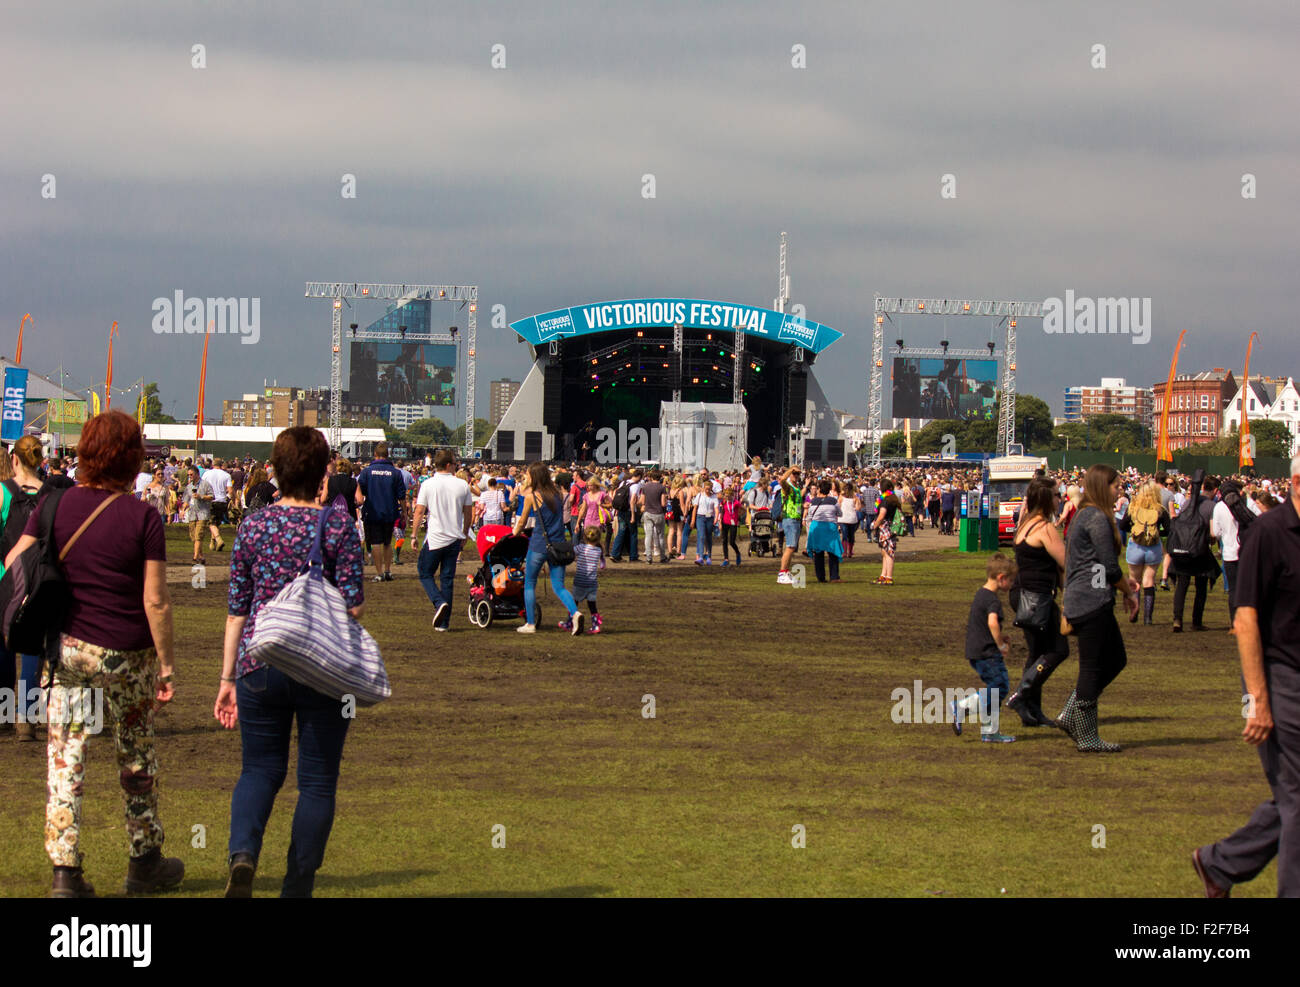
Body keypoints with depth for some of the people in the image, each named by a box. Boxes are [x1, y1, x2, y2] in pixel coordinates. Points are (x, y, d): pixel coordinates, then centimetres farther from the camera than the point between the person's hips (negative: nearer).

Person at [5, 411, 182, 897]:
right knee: (136, 755, 16)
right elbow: (155, 601, -12)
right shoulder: (142, 517, -11)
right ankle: (145, 862, 28)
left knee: (65, 758, 4)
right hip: (126, 655, -1)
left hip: (67, 647, 2)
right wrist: (166, 662, -3)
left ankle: (66, 872, -2)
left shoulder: (54, 505, -3)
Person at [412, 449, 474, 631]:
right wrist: (464, 535, 21)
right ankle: (444, 622, 8)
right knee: (448, 578, 9)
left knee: (425, 573, 11)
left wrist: (414, 535, 2)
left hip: (434, 538, -3)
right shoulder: (462, 485, 0)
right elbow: (468, 513, 8)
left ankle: (439, 603, -14)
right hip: (454, 539, 3)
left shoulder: (428, 485, -6)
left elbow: (419, 512, -7)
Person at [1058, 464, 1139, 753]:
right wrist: (1129, 592, -1)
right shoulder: (1097, 518, -14)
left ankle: (1070, 715, 13)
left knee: (1116, 659, 15)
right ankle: (1087, 738, 3)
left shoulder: (1083, 515, 17)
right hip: (1093, 601, -10)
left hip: (1078, 600, 10)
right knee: (1092, 667, -3)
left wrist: (1120, 579, 18)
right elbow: (1109, 567, -15)